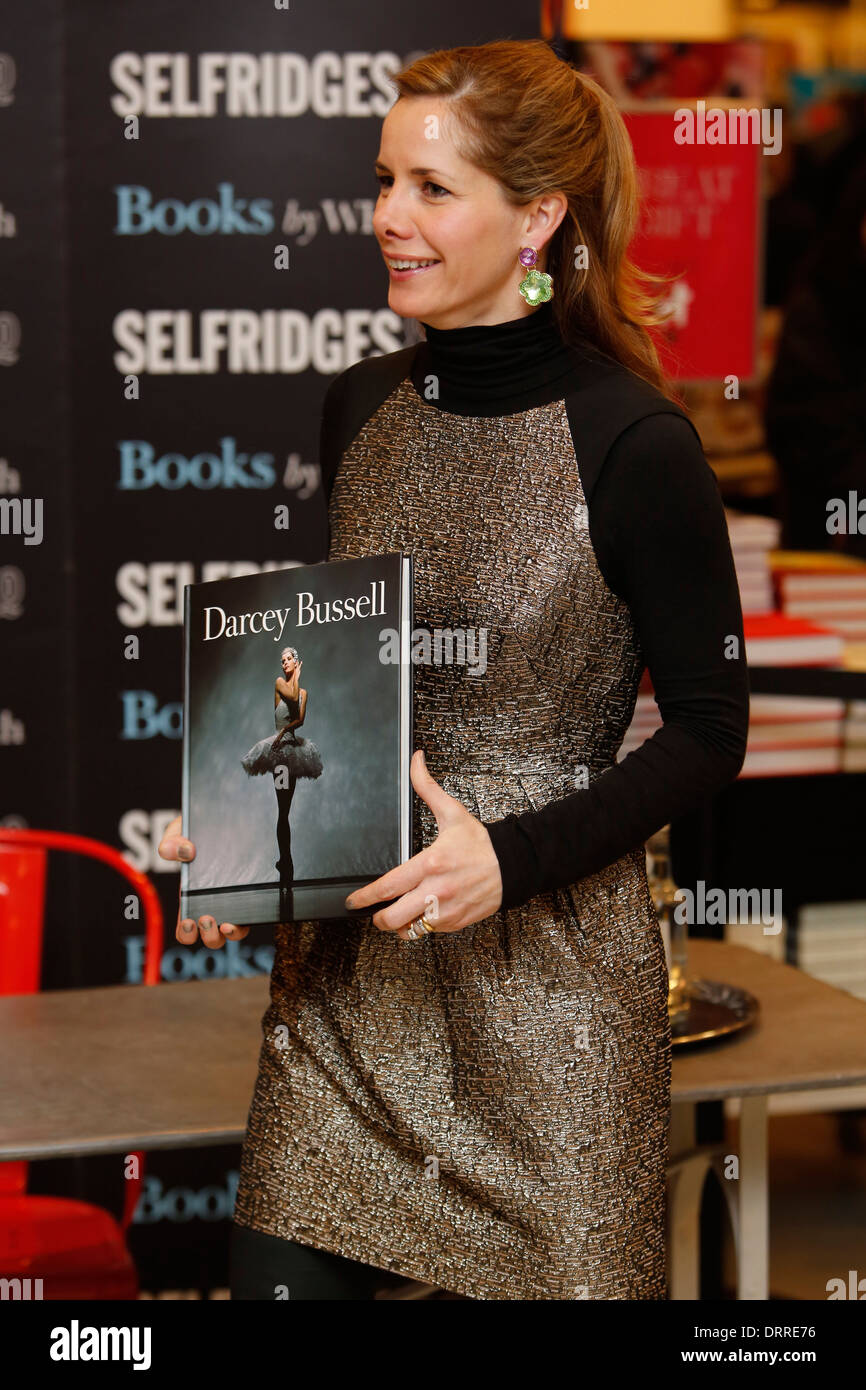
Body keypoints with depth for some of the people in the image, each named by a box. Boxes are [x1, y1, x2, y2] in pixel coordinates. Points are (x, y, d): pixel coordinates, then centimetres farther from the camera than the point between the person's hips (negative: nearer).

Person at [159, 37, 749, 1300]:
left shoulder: (632, 446, -13)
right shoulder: (360, 409, 6)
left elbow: (709, 730, -8)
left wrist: (512, 858, -19)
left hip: (545, 967, -5)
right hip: (349, 958, 5)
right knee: (285, 1273, 4)